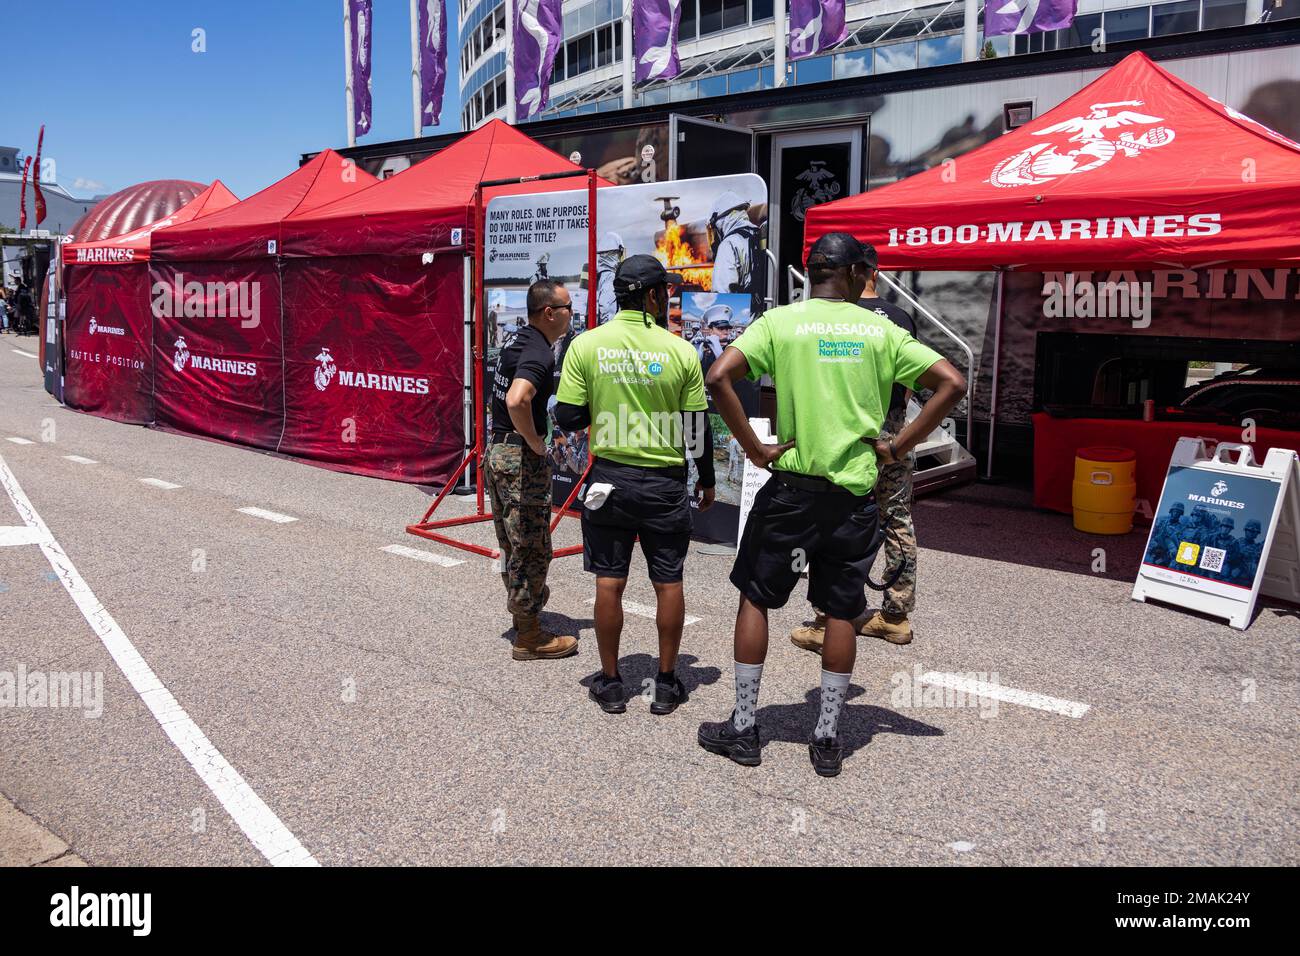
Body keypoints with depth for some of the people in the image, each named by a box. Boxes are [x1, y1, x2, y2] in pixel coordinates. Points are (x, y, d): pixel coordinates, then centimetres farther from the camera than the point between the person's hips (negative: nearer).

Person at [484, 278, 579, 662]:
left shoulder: (517, 342, 12)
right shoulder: (540, 353, -19)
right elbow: (517, 400, -37)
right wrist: (534, 442, -22)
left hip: (497, 450, 10)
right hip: (521, 457, -10)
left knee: (512, 541, 21)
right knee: (532, 547, 0)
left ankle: (522, 604, 38)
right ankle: (529, 637, 8)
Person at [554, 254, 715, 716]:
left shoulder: (586, 345, -5)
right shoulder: (680, 350, -5)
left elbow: (568, 418, -5)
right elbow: (697, 427, -1)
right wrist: (706, 481, 13)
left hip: (610, 479, 1)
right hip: (666, 483, 0)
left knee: (609, 582, 9)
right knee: (668, 583, 11)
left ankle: (610, 683, 19)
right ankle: (666, 684, 20)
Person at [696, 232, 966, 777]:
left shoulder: (781, 321, -1)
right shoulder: (880, 330, 4)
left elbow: (719, 377, -15)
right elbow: (952, 384, 1)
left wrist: (754, 448, -8)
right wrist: (896, 449, 2)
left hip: (791, 487, -1)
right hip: (855, 492, 2)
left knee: (754, 598, 12)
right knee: (841, 612, 11)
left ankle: (743, 729, 18)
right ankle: (827, 739, 20)